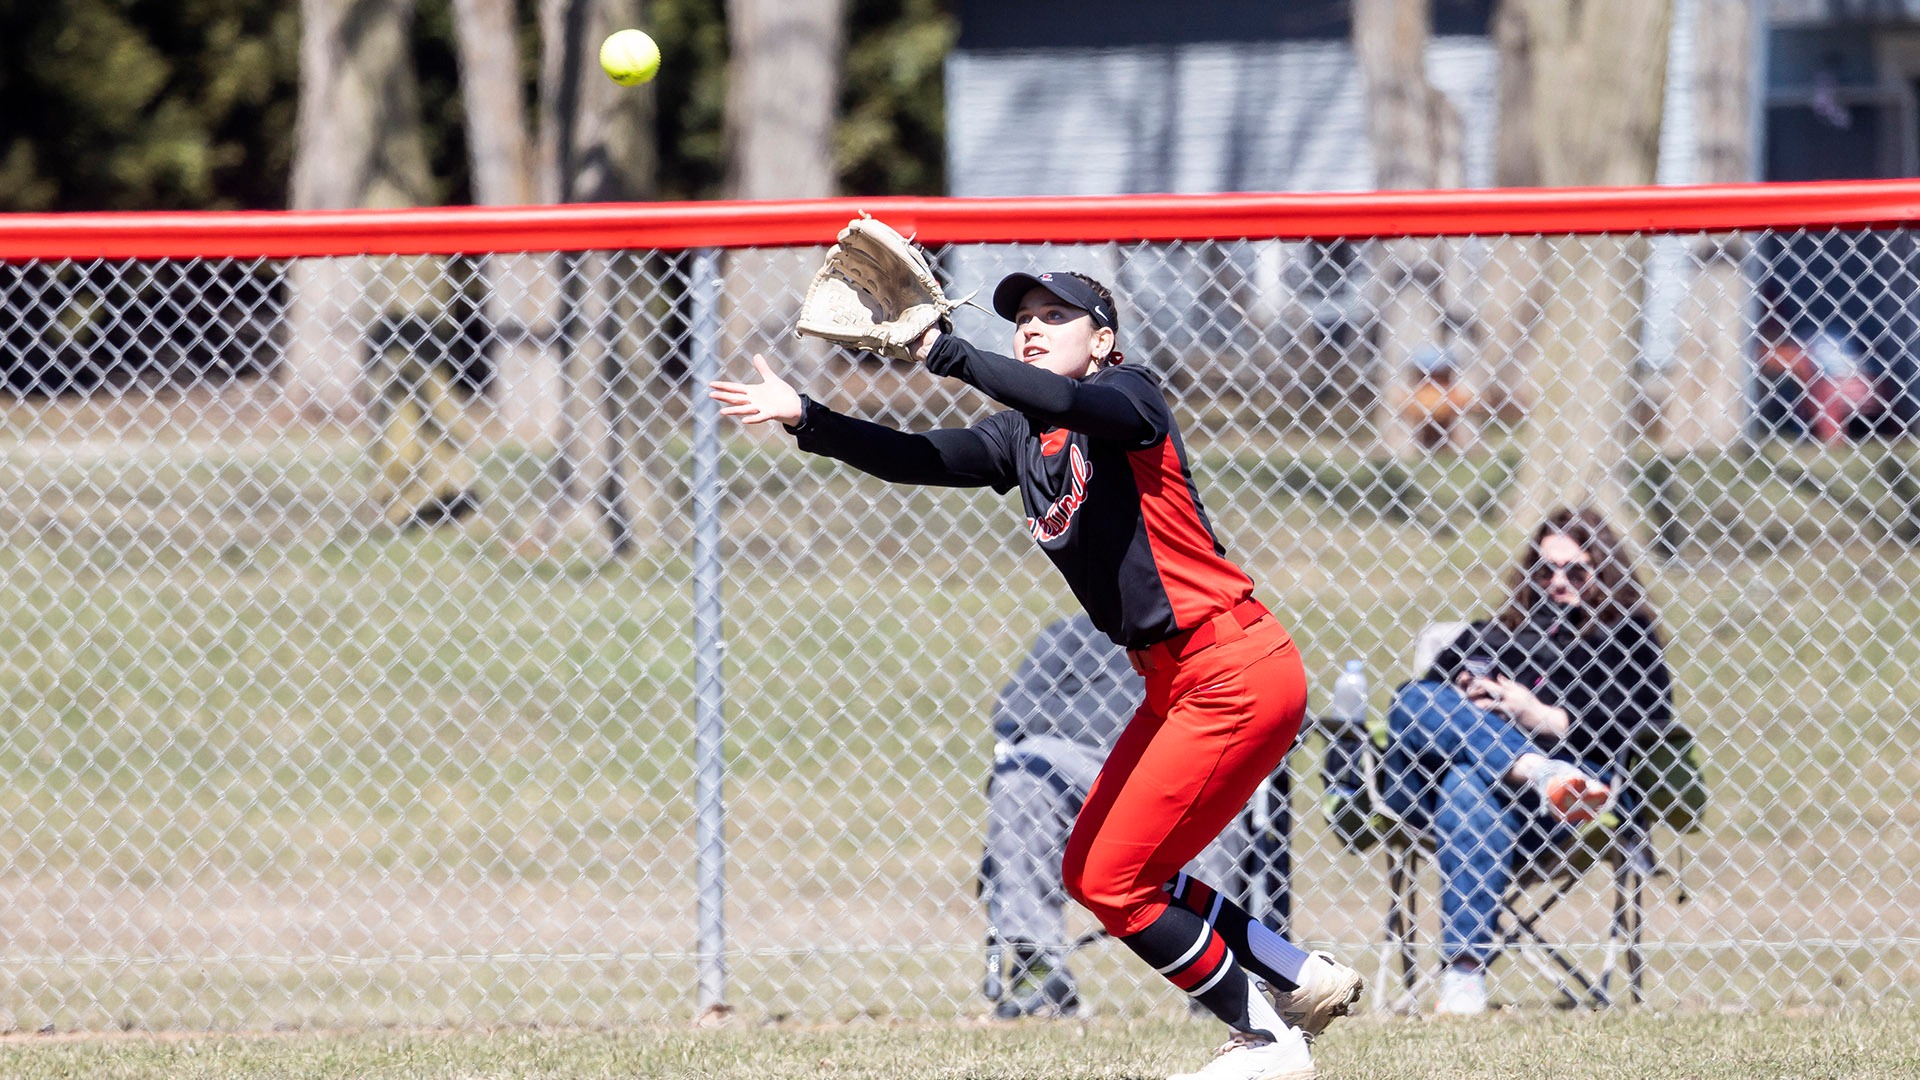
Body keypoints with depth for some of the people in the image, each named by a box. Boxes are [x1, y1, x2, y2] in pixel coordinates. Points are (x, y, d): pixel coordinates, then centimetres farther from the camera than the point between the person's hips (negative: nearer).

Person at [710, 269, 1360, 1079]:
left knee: (1113, 881, -7)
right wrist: (805, 419, -10)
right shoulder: (1023, 438, 12)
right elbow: (918, 459, 2)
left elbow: (1067, 404, -31)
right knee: (1092, 871, 12)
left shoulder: (1129, 395, -9)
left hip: (1237, 675, -9)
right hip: (1177, 685, 9)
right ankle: (1303, 981, 18)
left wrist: (944, 355, -36)